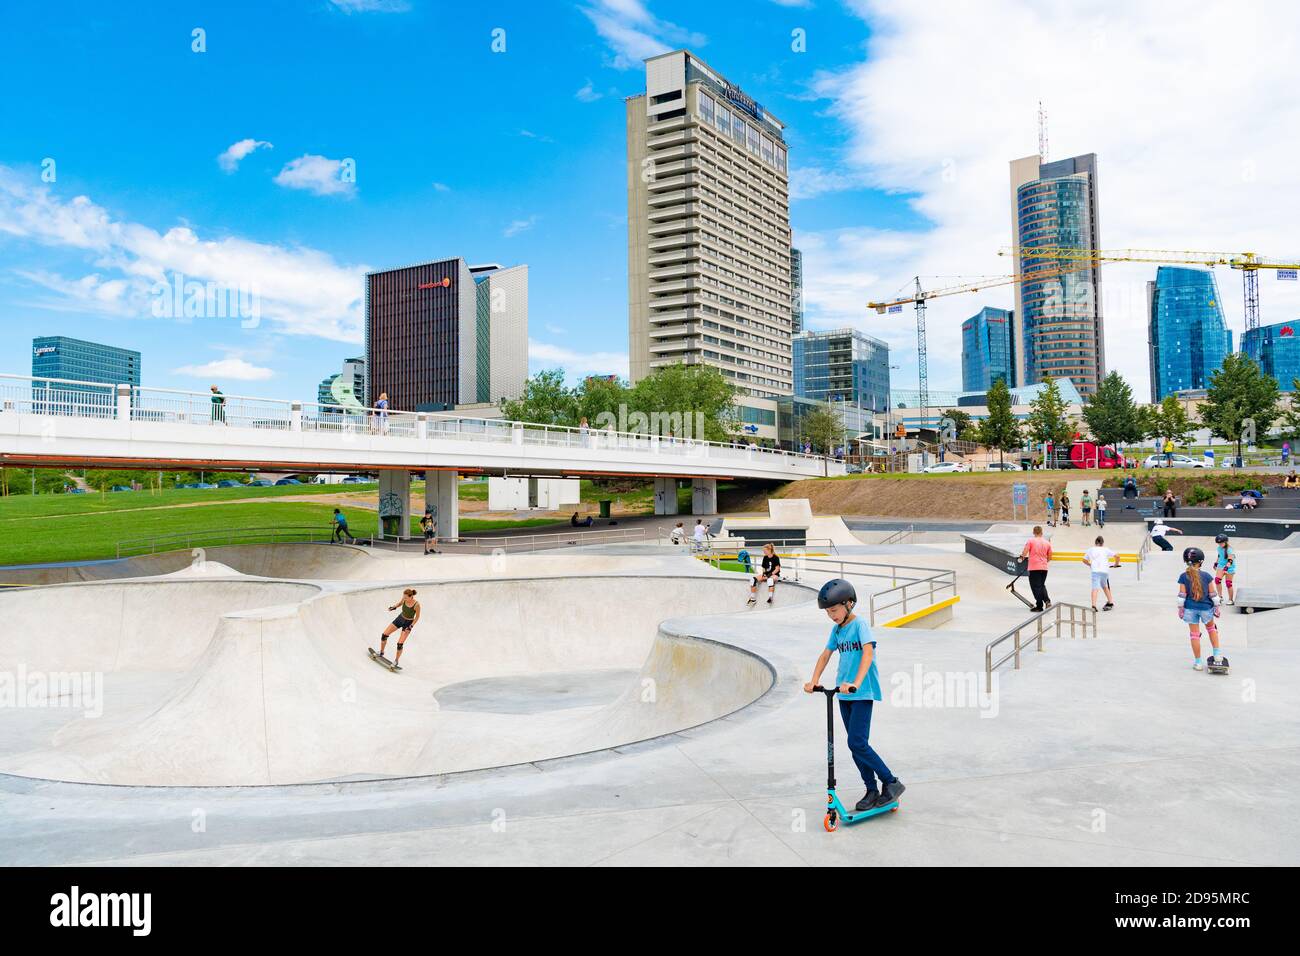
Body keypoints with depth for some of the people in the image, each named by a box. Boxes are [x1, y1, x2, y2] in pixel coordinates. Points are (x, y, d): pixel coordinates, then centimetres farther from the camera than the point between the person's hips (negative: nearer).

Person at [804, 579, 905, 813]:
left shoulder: (859, 625, -13)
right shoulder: (837, 629, 10)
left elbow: (868, 653, -25)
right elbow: (826, 654, 16)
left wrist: (856, 683, -36)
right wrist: (814, 681, 4)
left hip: (862, 693, -8)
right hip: (844, 694, 8)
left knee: (857, 743, -12)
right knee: (856, 744, 10)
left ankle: (891, 783, 2)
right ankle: (872, 791, 20)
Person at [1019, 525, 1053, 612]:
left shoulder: (1030, 541, -6)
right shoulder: (1047, 543, 6)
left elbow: (1024, 553, -13)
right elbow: (1049, 557, 10)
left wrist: (1022, 557, 8)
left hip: (1034, 568, -4)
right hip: (1044, 568, 4)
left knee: (1036, 586, 3)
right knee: (1042, 585, 21)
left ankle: (1039, 606, 4)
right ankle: (1047, 601, 4)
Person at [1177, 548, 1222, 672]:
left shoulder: (1183, 577, -9)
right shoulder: (1206, 576, -7)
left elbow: (1182, 595, -8)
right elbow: (1212, 594, -1)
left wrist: (1180, 608, 2)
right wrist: (1216, 607, 10)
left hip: (1190, 609, -1)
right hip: (1206, 608, 1)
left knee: (1194, 634, 8)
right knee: (1211, 629, 29)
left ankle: (1198, 663, 14)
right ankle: (1217, 654, 28)